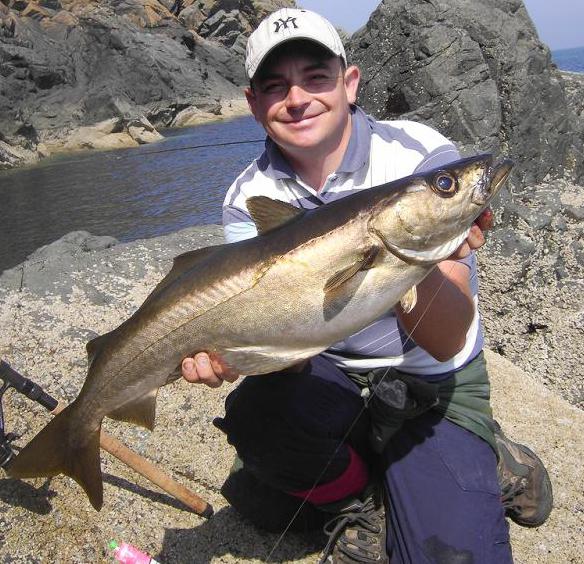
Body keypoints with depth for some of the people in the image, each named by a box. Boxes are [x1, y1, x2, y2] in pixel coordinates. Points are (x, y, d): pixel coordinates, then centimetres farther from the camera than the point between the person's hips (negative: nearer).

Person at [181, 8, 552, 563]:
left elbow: (446, 342, -23)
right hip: (326, 375, 3)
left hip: (431, 387, -3)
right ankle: (355, 499, 4)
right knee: (256, 411, -27)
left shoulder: (422, 156, -18)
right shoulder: (249, 199, -8)